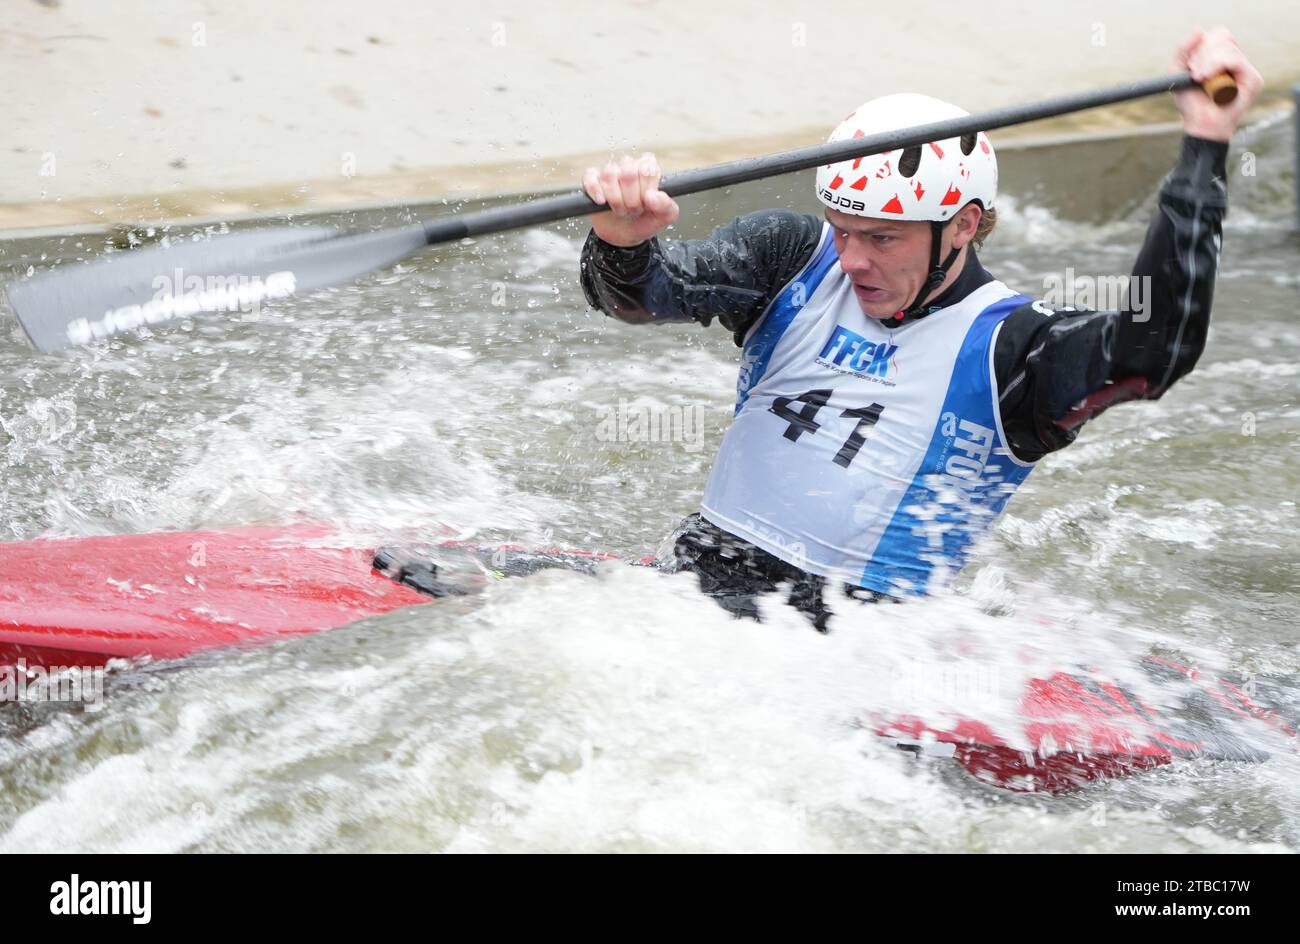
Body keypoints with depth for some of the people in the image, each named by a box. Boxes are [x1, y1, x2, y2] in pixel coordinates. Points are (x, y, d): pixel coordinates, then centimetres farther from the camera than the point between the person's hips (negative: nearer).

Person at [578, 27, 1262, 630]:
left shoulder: (1009, 346, -4)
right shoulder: (793, 258, 7)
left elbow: (1154, 348, -21)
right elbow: (642, 292, -3)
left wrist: (1205, 145, -25)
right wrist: (623, 241, -28)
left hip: (850, 637, -3)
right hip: (692, 577, 3)